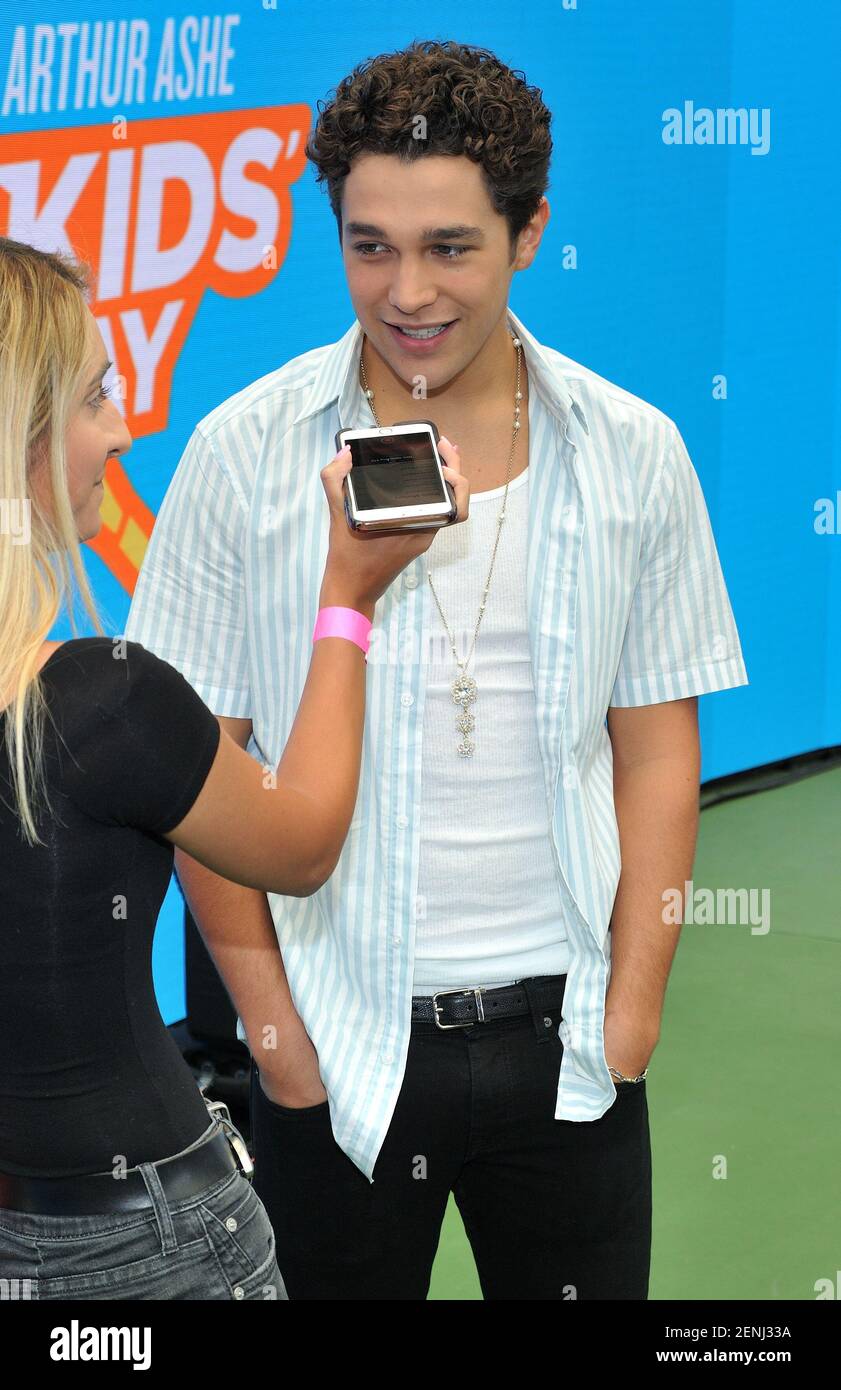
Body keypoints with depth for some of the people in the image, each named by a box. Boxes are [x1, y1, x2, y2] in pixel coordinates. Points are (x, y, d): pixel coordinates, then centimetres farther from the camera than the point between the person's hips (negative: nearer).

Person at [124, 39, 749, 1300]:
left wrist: (634, 1004, -2)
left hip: (562, 1034, 1)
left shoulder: (632, 457, 0)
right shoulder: (245, 453, -5)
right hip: (338, 1046, -1)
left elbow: (656, 748, 4)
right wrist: (268, 1017, -6)